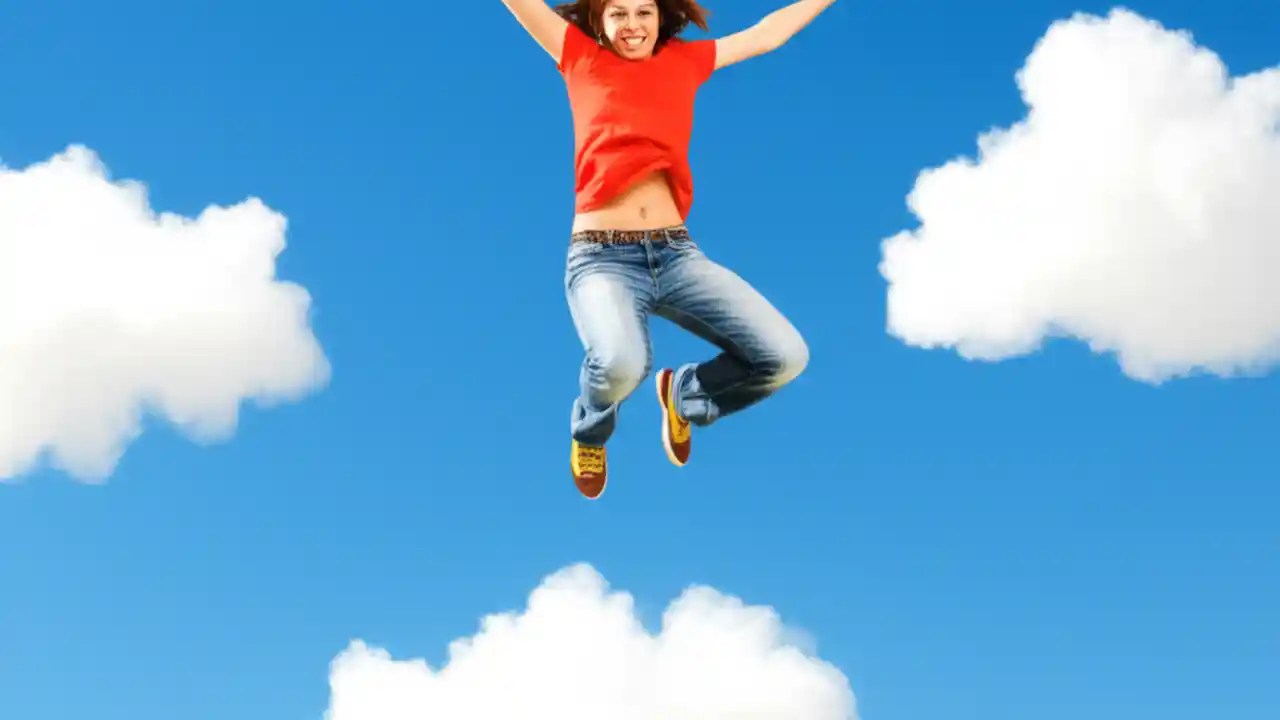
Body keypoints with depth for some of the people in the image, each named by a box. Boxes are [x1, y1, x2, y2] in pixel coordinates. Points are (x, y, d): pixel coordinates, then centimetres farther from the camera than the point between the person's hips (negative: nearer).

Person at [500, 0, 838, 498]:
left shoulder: (685, 60, 18)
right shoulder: (580, 56, 10)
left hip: (677, 253, 4)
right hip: (602, 257, -4)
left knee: (785, 355, -15)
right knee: (622, 363, -36)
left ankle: (685, 393, 20)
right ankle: (590, 431, 6)